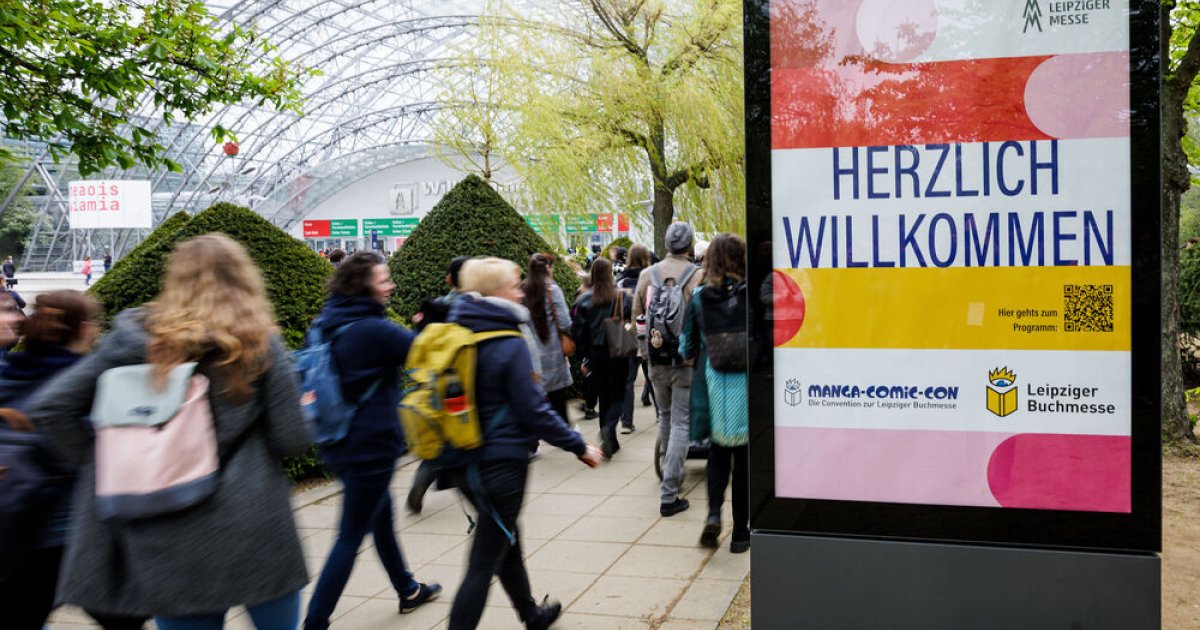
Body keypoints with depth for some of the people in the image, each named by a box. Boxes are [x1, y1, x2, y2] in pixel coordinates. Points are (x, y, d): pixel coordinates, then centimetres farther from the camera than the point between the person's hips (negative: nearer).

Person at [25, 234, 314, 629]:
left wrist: (100, 464, 6)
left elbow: (49, 406, 0)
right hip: (254, 532, -2)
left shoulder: (132, 340, 2)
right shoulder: (259, 344, -4)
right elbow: (293, 440, -6)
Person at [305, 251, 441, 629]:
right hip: (370, 446, -9)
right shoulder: (372, 330, -22)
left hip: (340, 444, 9)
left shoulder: (327, 324, 3)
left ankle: (408, 591, 42)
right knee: (351, 536, 1)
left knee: (382, 513, 25)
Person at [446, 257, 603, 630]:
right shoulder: (511, 347, -18)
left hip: (462, 460, 8)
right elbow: (534, 411, -17)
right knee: (484, 561, 2)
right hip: (501, 462, -8)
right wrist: (579, 447, -6)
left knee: (505, 539, 25)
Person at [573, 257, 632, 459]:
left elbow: (579, 330, -2)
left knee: (604, 397, 14)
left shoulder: (584, 300, -3)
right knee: (618, 395, 8)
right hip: (617, 353, -2)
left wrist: (585, 356, 9)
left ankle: (611, 442, 17)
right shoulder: (622, 296, -8)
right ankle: (609, 427, -20)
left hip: (595, 353, 2)